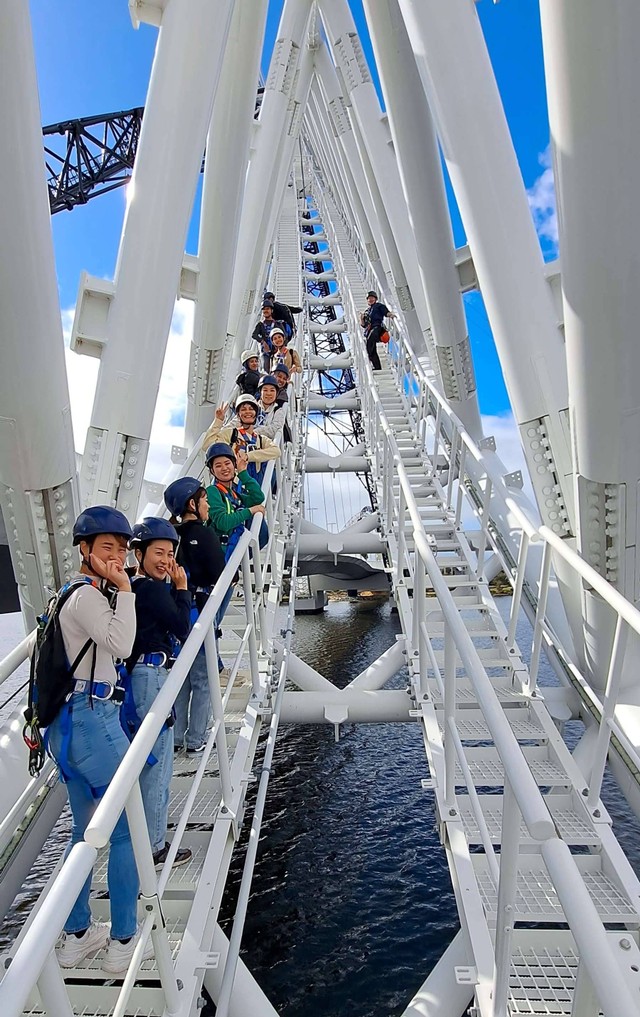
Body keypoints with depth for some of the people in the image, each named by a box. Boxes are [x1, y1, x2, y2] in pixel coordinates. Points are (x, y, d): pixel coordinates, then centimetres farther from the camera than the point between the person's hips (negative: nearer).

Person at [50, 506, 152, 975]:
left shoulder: (78, 593, 15)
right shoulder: (88, 596, -14)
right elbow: (120, 644, -28)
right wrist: (124, 589, -23)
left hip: (69, 721, 10)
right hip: (94, 719, -10)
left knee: (85, 831, 21)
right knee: (128, 830, 4)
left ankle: (77, 935, 35)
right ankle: (124, 941, 17)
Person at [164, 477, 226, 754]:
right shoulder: (205, 534, -14)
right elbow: (220, 576, -15)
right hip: (200, 613, -6)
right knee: (202, 679, 7)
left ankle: (175, 736, 25)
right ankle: (196, 739, 14)